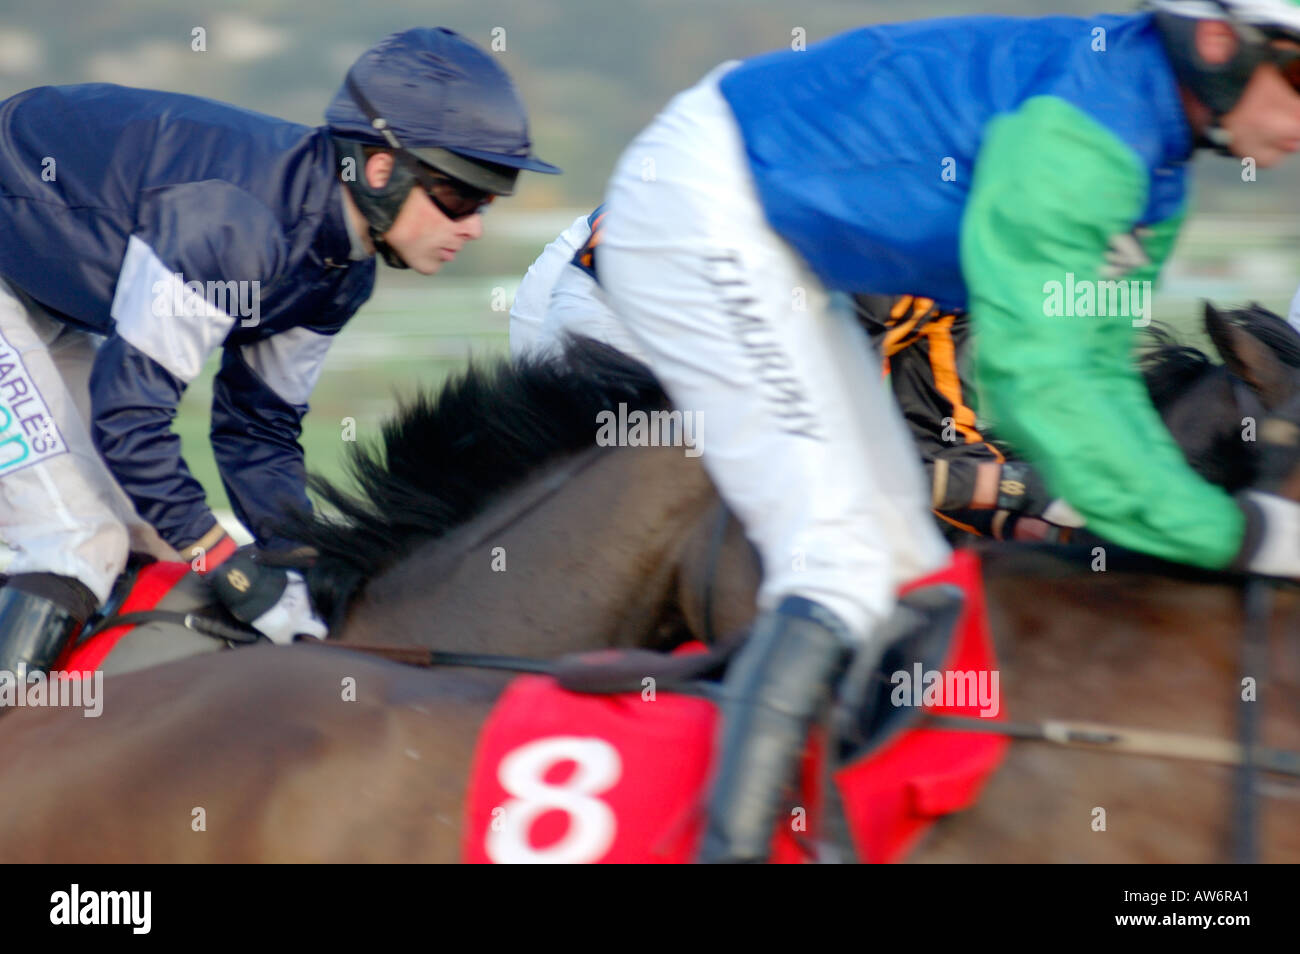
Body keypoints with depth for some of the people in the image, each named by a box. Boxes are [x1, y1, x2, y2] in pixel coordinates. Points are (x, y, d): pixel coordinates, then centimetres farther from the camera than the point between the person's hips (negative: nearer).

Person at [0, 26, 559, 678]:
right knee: (81, 543, -18)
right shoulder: (234, 217, -35)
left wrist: (304, 578, -6)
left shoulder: (343, 268, -6)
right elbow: (127, 411, -34)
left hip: (54, 310, 10)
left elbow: (259, 425, 4)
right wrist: (225, 568, -28)